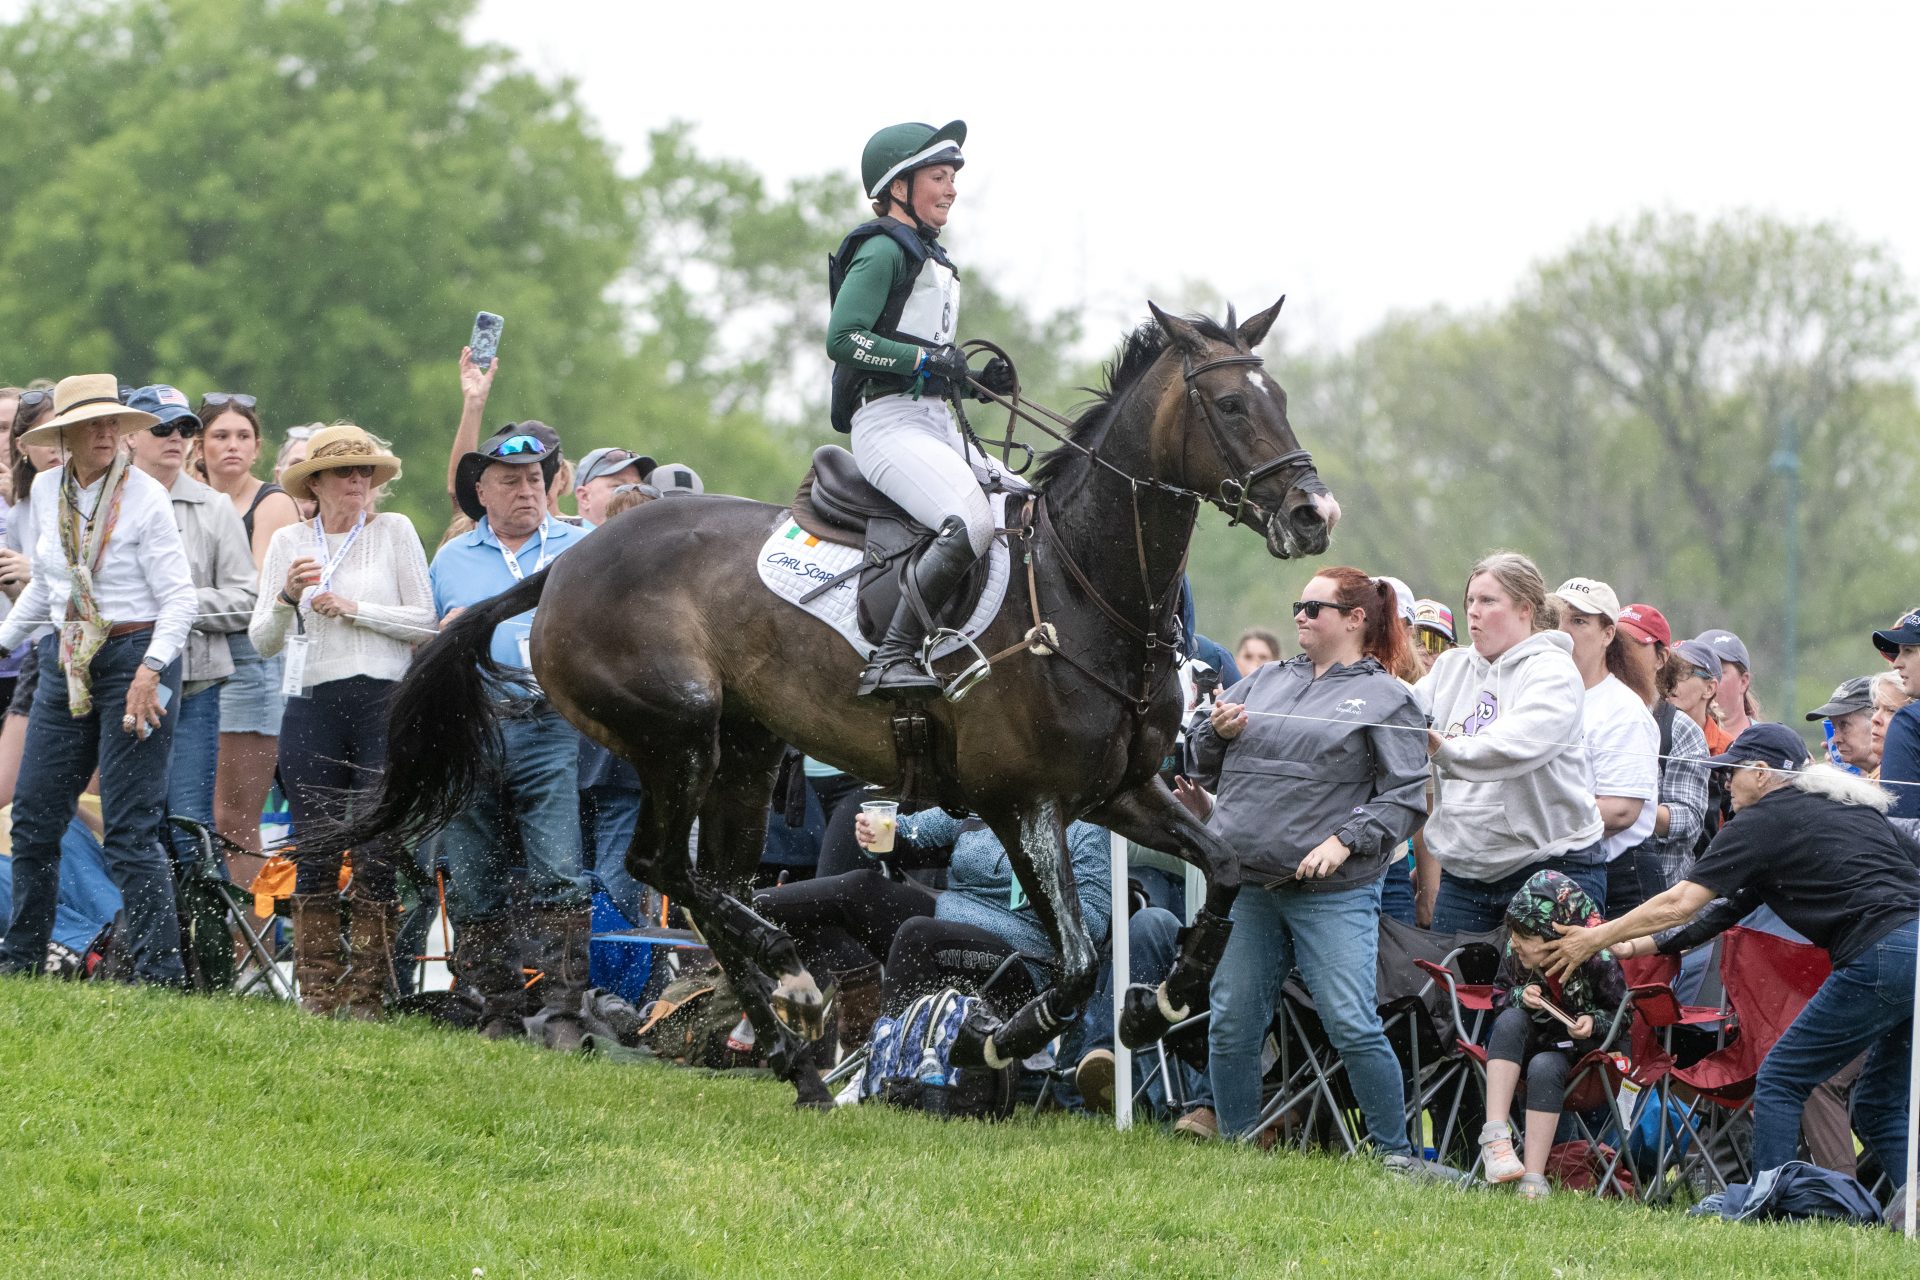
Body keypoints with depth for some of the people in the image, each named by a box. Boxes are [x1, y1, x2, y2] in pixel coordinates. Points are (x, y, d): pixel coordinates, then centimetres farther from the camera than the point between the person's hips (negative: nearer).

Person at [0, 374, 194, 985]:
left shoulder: (145, 496, -9)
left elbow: (179, 597, -11)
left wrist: (150, 671, -21)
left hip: (134, 656, -6)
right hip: (65, 660, 6)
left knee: (130, 830, -11)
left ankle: (160, 971, -9)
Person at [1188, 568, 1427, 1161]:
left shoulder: (1387, 699, 2)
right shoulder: (1266, 681, 18)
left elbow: (1407, 796, -6)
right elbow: (1205, 767, 22)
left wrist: (1345, 841, -17)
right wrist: (1218, 732, 0)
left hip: (1332, 894, -5)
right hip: (1244, 884, 5)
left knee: (1353, 1027, -10)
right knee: (1231, 1026, 6)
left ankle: (1394, 1152, -2)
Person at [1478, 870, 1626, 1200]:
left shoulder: (1597, 962, -19)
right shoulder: (1514, 954, -9)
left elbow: (1622, 1015, -6)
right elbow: (1498, 997, 6)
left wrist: (1594, 1022, -26)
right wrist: (1520, 997, -17)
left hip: (1577, 1047, -4)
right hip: (1530, 1044, 4)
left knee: (1544, 1068, -36)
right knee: (1511, 1020, -28)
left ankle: (1534, 1179, -38)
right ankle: (1495, 1133, -39)